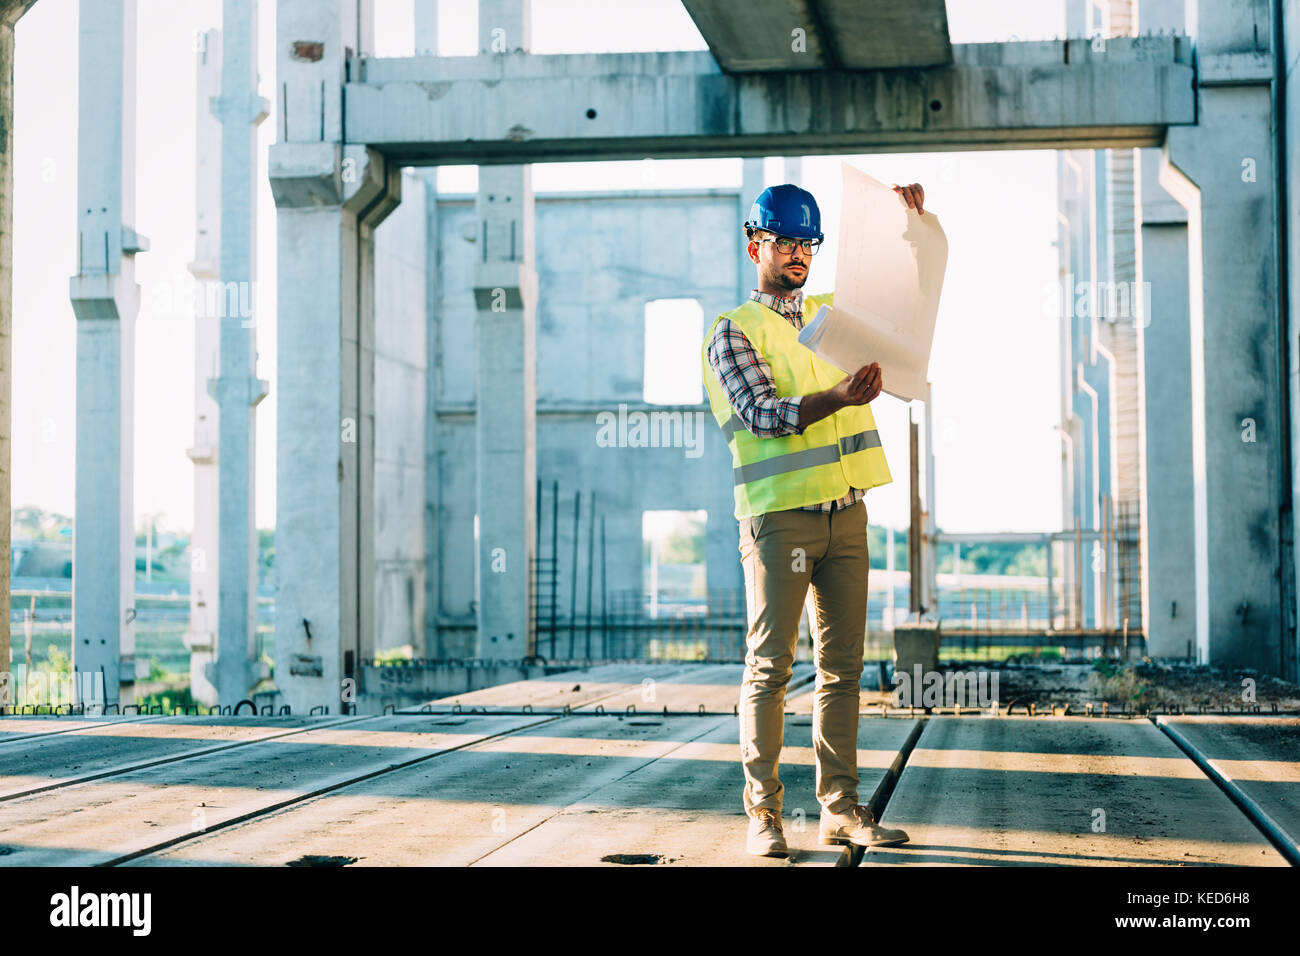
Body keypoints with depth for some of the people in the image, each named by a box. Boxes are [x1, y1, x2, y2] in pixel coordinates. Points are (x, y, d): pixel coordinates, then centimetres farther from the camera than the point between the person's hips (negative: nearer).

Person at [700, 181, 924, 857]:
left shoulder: (834, 313, 17)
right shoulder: (733, 332, -1)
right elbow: (763, 413, -14)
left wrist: (913, 220, 6)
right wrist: (838, 397, -29)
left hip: (846, 514, 6)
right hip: (778, 516, -6)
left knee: (842, 666, 6)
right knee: (770, 667, -5)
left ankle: (840, 807, 11)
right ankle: (763, 813, 0)